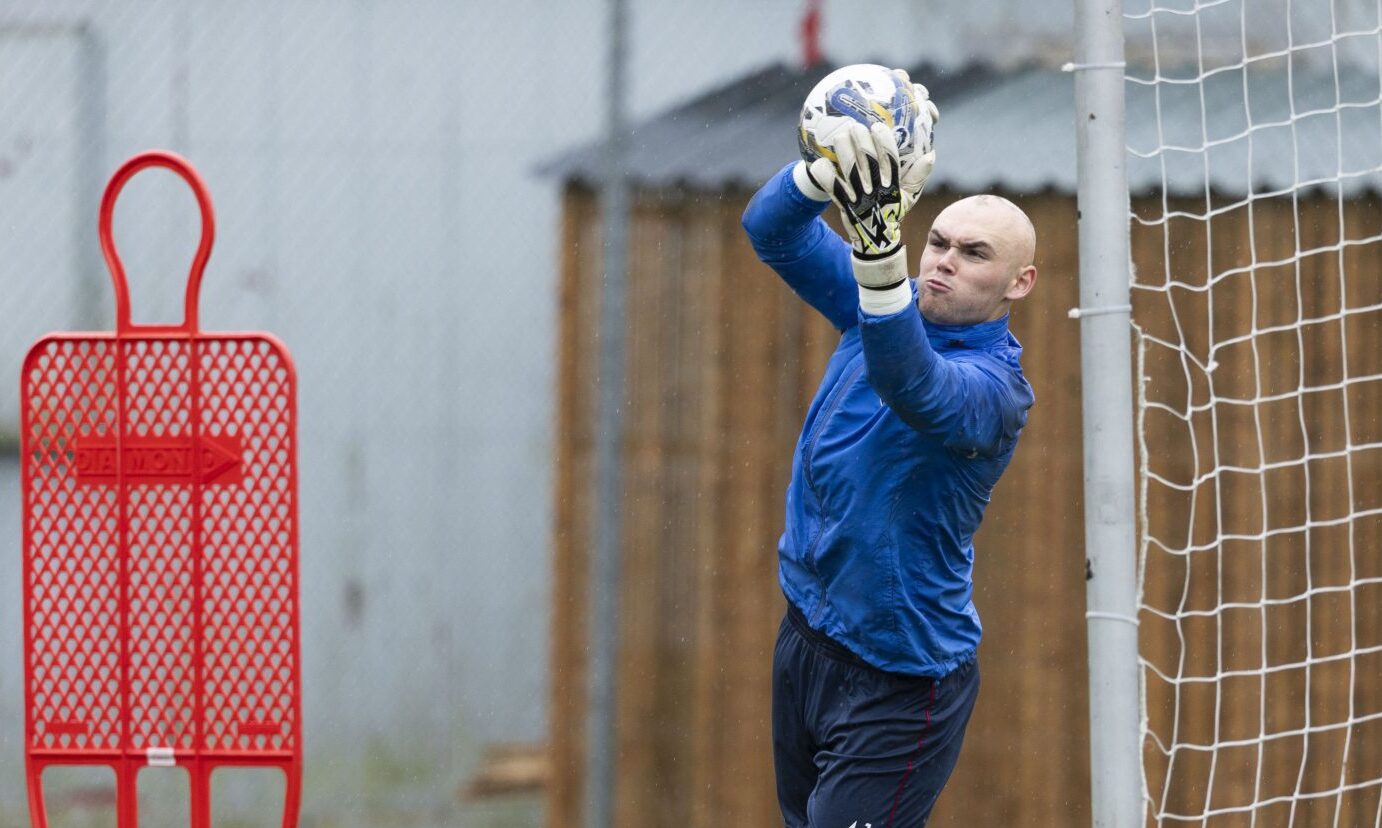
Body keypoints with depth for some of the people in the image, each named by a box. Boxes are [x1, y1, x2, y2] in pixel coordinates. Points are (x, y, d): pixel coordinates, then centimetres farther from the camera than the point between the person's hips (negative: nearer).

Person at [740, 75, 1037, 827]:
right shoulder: (901, 308, 3)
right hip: (806, 639, 8)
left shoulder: (995, 387, -19)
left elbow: (912, 384, -41)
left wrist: (879, 242, -57)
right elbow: (772, 229, -2)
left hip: (897, 678, -8)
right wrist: (835, 168, -25)